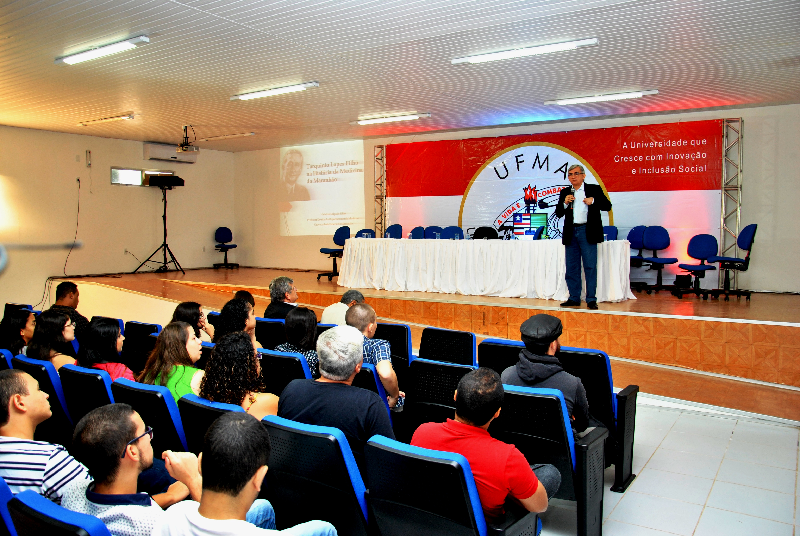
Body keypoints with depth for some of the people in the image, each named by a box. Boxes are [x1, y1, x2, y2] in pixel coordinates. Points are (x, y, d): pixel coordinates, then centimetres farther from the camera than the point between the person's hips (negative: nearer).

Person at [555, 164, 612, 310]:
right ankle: (574, 298, 13)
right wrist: (565, 203, -8)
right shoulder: (565, 192, 14)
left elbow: (607, 206, 0)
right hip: (571, 233, 4)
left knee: (590, 266, -5)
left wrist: (593, 201, -17)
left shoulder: (594, 189, 5)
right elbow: (558, 213, 10)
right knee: (572, 267, 6)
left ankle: (591, 299, 0)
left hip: (587, 232, -4)